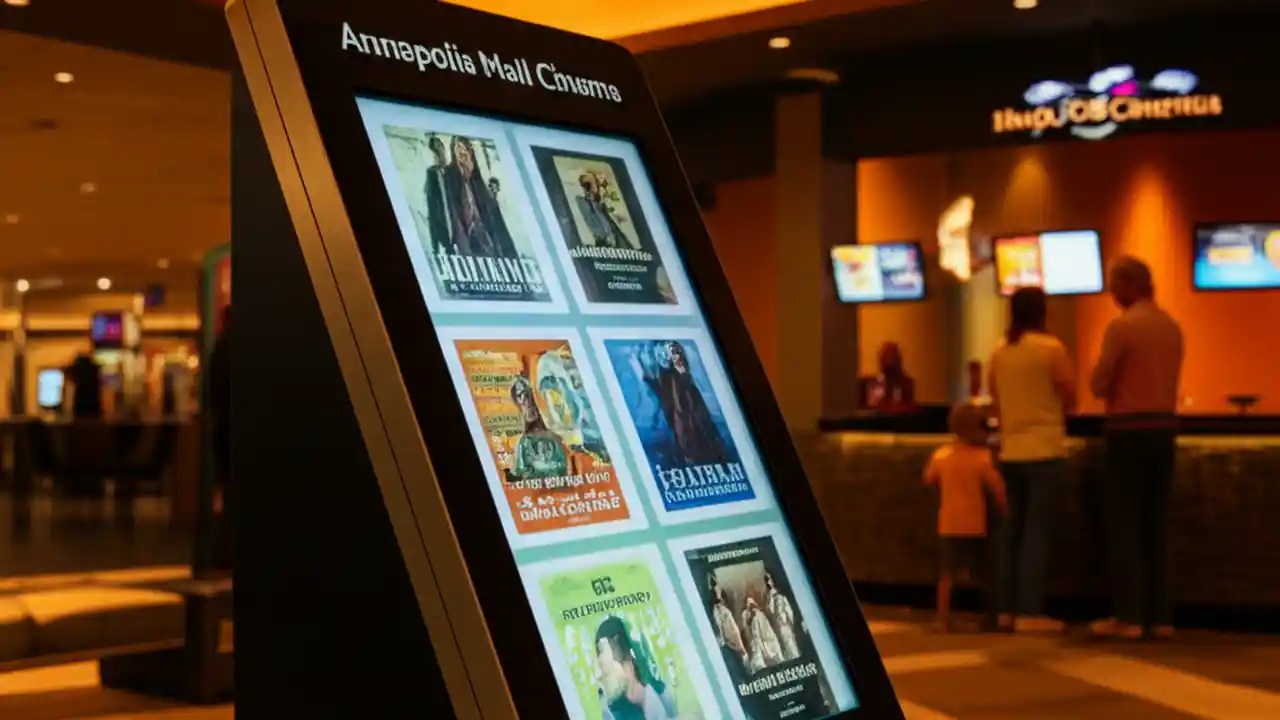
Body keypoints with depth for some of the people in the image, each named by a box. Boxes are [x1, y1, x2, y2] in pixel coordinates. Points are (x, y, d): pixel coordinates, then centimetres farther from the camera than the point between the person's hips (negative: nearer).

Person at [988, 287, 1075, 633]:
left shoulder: (999, 353, 8)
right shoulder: (1052, 348, -8)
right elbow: (1070, 400, -3)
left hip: (1010, 452, 6)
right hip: (1044, 451, -5)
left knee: (1012, 530, 11)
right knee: (1037, 531, -4)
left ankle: (1006, 609, 13)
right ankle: (1029, 613, -6)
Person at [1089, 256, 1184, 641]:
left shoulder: (1121, 326, -13)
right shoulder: (1172, 327, 8)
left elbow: (1098, 385, -9)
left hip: (1130, 431, -6)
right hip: (1164, 429, 6)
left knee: (1124, 526, -1)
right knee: (1155, 526, 10)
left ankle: (1128, 616, -2)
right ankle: (1159, 616, 11)